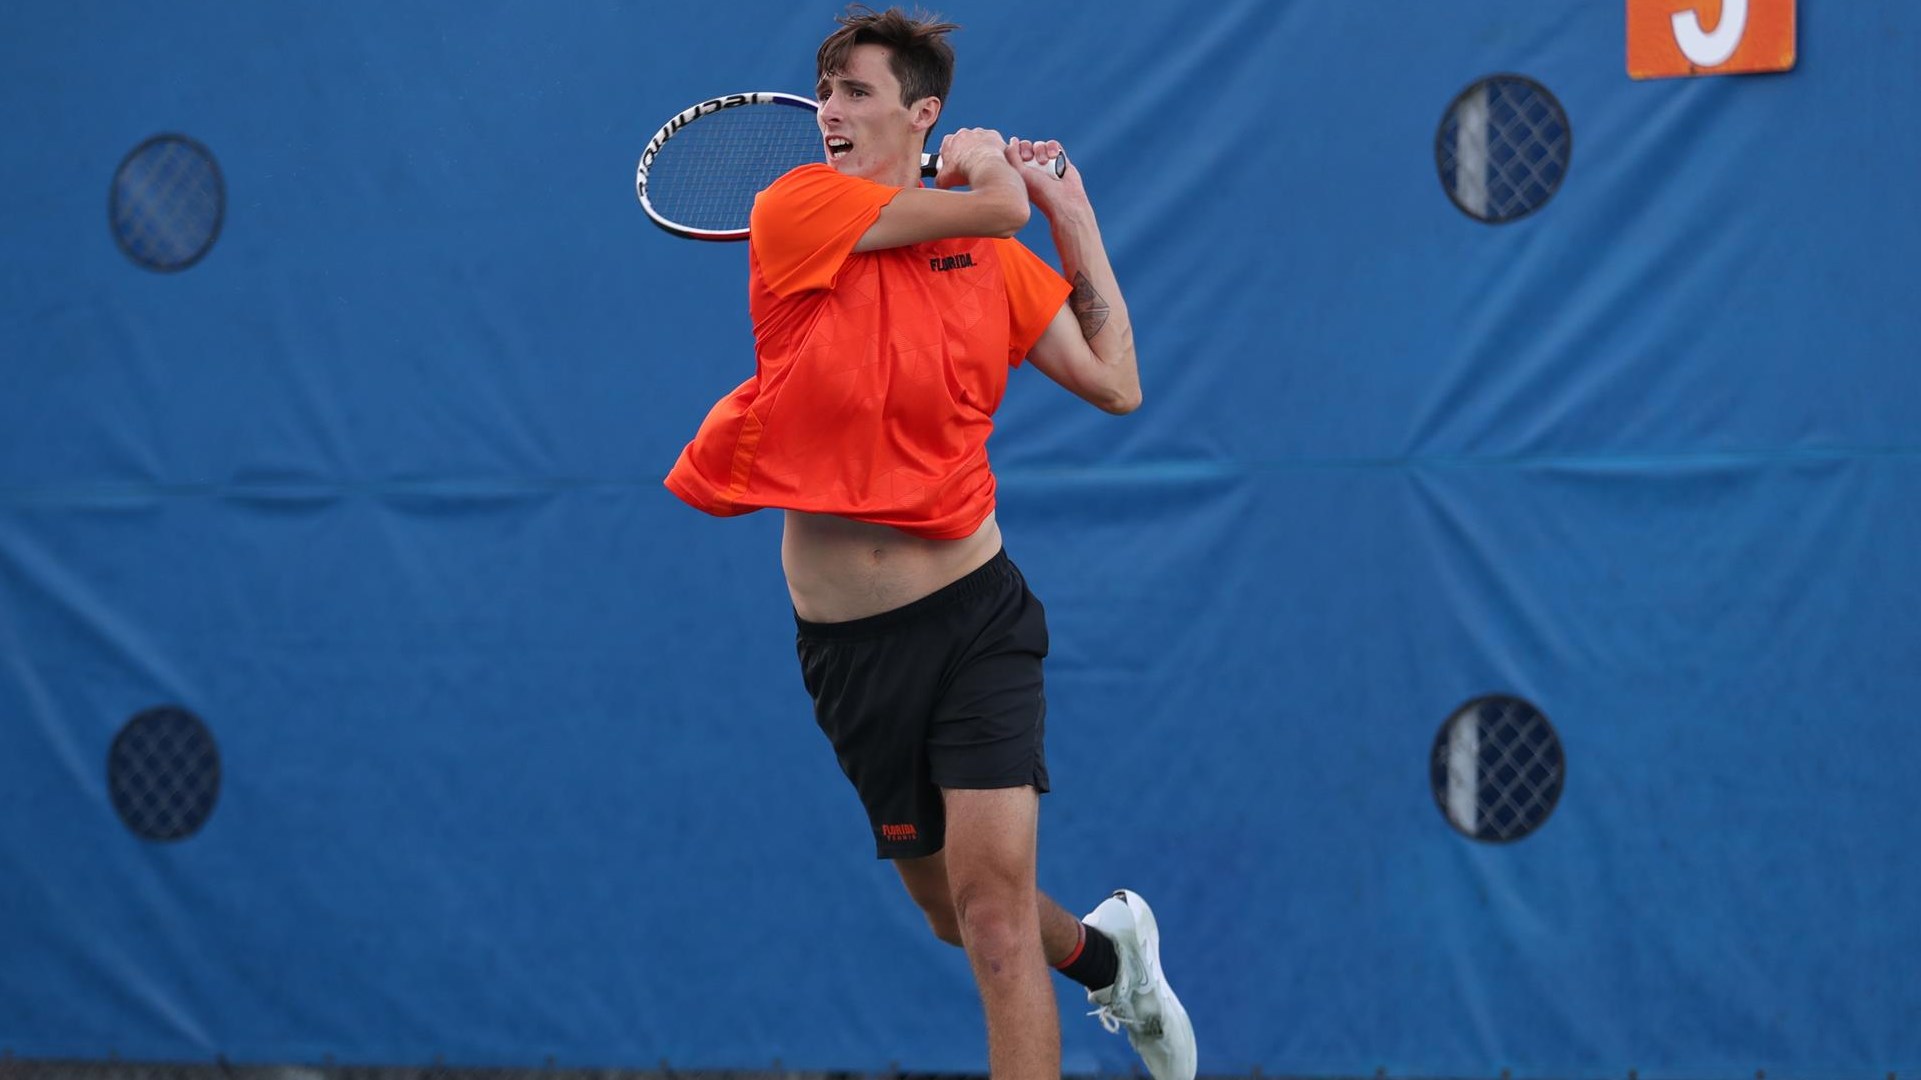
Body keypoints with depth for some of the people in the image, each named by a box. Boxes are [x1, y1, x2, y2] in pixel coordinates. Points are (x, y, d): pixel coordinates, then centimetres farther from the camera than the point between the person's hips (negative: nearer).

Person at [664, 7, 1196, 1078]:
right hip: (847, 638, 1)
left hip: (975, 609, -1)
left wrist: (1074, 216, 10)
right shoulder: (796, 207, -6)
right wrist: (984, 168, 7)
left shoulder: (994, 255, 4)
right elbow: (992, 205, -14)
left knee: (993, 906, -14)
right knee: (952, 907, 16)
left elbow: (1115, 384, 7)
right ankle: (1104, 948, 46)